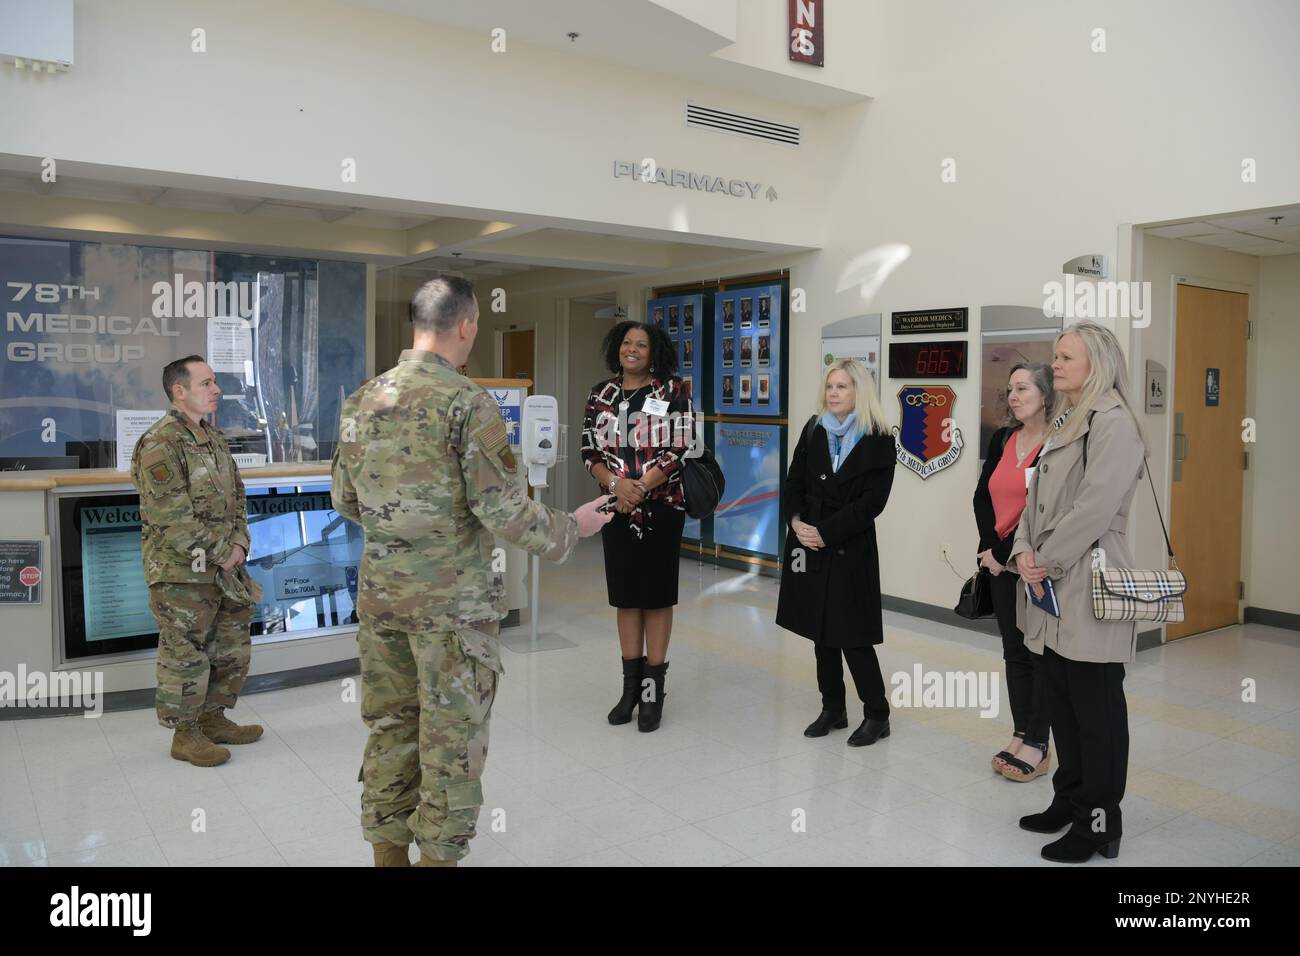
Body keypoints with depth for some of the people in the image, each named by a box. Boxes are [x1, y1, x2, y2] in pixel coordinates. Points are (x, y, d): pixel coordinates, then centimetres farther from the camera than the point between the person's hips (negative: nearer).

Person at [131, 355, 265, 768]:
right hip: (181, 572, -9)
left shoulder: (214, 437, 12)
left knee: (233, 649, 16)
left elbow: (237, 496, 15)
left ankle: (214, 719, 31)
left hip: (224, 567, 9)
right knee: (186, 656, 2)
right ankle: (184, 734, 17)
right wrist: (221, 552, -16)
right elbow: (172, 517, -21)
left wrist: (239, 542, -1)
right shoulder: (160, 444, -16)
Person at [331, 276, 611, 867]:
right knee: (451, 737, 8)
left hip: (379, 593, 6)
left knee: (389, 727, 17)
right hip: (451, 600, -6)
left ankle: (388, 850, 29)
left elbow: (345, 501, 12)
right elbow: (502, 508, -17)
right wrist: (569, 531, -2)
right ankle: (438, 852, 19)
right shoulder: (468, 403, -15)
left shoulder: (361, 401, 4)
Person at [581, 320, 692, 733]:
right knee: (626, 595, 10)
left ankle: (654, 688, 12)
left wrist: (640, 488, -15)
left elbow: (679, 450, -8)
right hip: (617, 508, 4)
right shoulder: (601, 394, 8)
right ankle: (631, 685, 21)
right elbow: (590, 451, 5)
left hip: (662, 507, -3)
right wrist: (617, 484, -13)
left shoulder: (672, 390, -2)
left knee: (657, 595, 2)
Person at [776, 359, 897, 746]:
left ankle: (877, 715, 13)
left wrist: (825, 532, -15)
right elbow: (794, 482, 8)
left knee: (852, 635, -3)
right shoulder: (813, 430, 8)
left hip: (851, 549, -5)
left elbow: (872, 501, -12)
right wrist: (797, 520, -10)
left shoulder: (879, 441, -6)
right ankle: (832, 708, 23)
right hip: (809, 543, 5)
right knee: (821, 631, 10)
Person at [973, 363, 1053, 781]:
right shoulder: (1001, 439, 8)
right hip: (1001, 564, 6)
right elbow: (983, 497, 8)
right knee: (1014, 652, 12)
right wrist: (990, 548, -4)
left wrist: (1006, 551, -14)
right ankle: (1020, 735, 22)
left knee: (1040, 653, 3)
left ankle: (1038, 745, 13)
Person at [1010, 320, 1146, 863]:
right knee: (1061, 704, 16)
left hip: (1090, 585, -9)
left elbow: (1095, 506, -20)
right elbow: (1037, 497, 13)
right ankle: (1070, 801, 30)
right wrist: (1024, 552, -2)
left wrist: (1046, 560, -13)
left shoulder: (1114, 423, -12)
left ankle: (1099, 823, 13)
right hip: (1052, 587, 9)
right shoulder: (1063, 424, 17)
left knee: (1096, 709, 1)